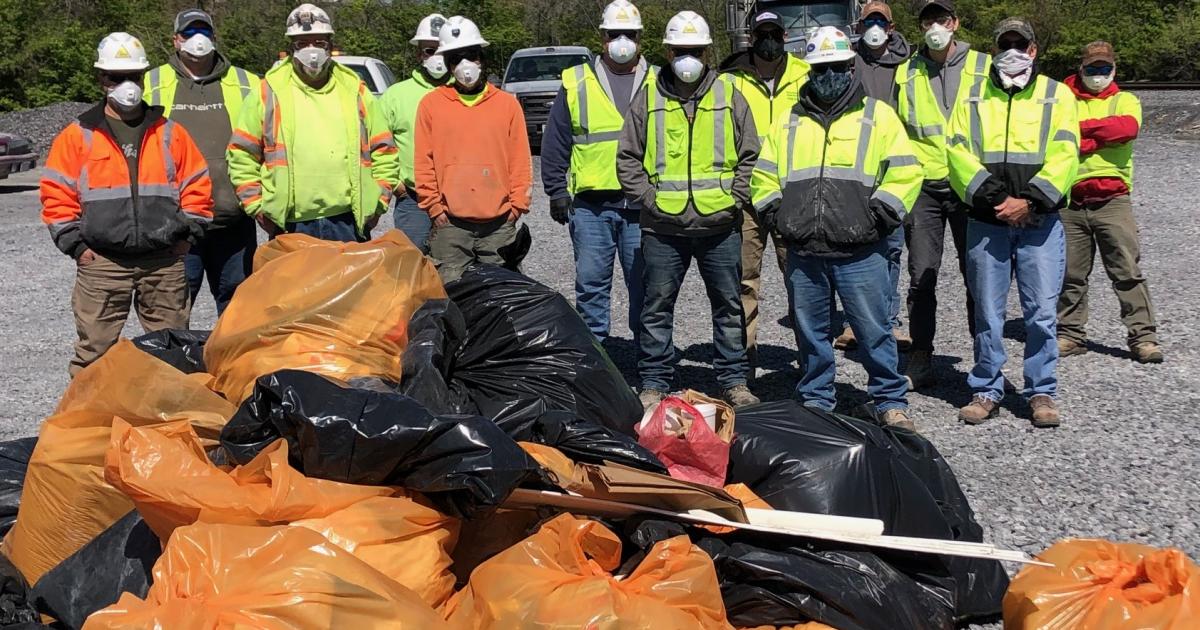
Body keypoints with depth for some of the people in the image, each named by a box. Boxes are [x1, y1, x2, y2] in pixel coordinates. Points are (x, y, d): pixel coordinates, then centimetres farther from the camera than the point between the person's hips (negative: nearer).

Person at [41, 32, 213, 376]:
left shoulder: (170, 132, 10)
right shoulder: (78, 136, 5)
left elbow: (197, 186, 12)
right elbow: (57, 195, 4)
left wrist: (187, 235, 4)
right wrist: (76, 245, -4)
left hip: (165, 261, 2)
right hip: (101, 263, -2)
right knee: (94, 349, 0)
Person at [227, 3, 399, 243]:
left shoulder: (354, 90, 11)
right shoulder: (269, 92, 5)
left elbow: (384, 151, 14)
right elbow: (241, 154, 7)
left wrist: (377, 203, 5)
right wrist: (256, 205, 0)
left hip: (349, 222, 1)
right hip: (289, 223, -1)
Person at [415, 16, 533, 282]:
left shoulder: (507, 103, 8)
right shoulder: (431, 104, 6)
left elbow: (520, 160, 7)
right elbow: (423, 162, 4)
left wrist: (517, 205, 0)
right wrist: (434, 207, -2)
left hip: (499, 223, 1)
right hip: (450, 223, -1)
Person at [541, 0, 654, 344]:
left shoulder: (657, 83, 10)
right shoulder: (576, 82, 8)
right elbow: (555, 144, 8)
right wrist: (557, 190, 1)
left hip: (644, 203, 0)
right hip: (591, 203, 0)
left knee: (644, 283, 5)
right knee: (591, 281, 4)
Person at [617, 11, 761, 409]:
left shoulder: (728, 95, 6)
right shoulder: (648, 97, 5)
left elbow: (751, 156, 9)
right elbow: (627, 158, 7)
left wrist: (735, 198, -1)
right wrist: (649, 197, -3)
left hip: (720, 226, 1)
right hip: (662, 228, 0)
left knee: (729, 306, 8)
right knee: (657, 308, 5)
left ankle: (734, 381, 20)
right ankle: (654, 383, 16)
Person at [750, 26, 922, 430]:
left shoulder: (878, 116, 6)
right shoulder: (789, 121, 15)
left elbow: (905, 171, 1)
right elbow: (764, 175, 20)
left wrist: (878, 216, -8)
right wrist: (775, 215, 6)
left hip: (860, 253, -3)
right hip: (803, 253, 3)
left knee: (874, 331, 1)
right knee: (811, 333, 11)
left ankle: (891, 402, 14)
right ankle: (815, 402, 24)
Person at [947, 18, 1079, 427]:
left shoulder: (1056, 95, 7)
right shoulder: (973, 97, 10)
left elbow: (1064, 155, -4)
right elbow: (957, 152, -1)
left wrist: (1029, 201, -15)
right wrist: (993, 195, -14)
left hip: (1040, 224, -1)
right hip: (986, 224, 1)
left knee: (1042, 312, 1)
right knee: (988, 312, 6)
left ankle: (1042, 392, 12)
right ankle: (986, 390, 17)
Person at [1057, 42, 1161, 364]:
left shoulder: (1124, 101, 11)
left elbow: (1127, 128, -12)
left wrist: (1081, 128, -9)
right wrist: (1098, 138, -11)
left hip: (1112, 200, -1)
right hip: (1071, 201, 2)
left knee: (1128, 271, -4)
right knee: (1070, 274, 6)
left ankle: (1143, 337, -1)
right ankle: (1071, 334, 17)